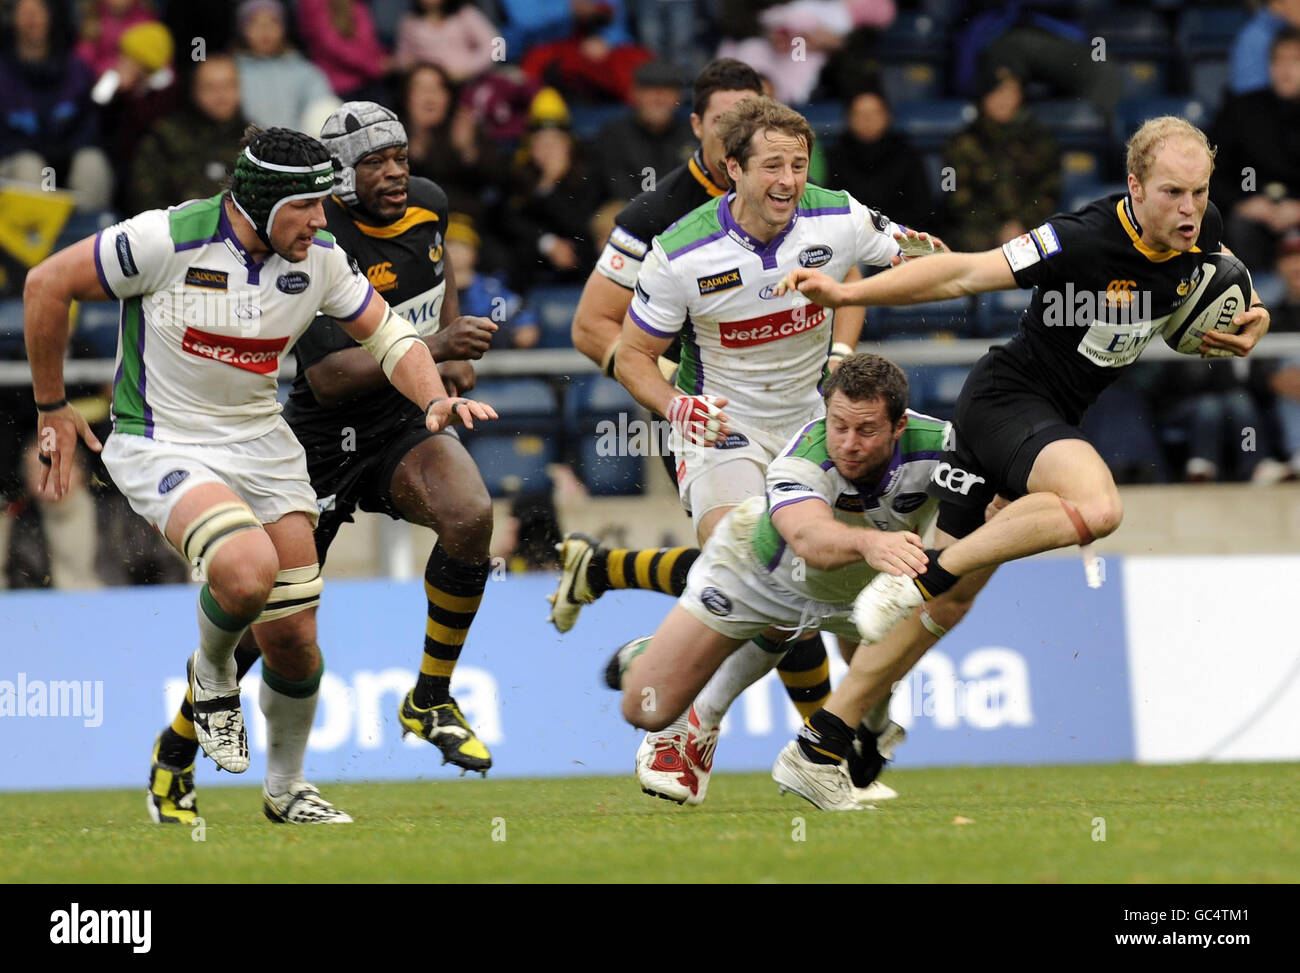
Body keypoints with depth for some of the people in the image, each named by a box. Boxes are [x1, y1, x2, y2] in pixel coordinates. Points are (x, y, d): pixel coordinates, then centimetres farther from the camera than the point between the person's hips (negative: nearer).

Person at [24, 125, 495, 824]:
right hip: (160, 446, -5)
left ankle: (285, 790, 27)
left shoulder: (319, 258, -6)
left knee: (294, 639, 2)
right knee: (247, 571, -32)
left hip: (261, 444, 5)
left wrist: (434, 400, -12)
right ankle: (211, 673, 2)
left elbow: (386, 333, 9)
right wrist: (52, 409, -2)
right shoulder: (167, 240, -21)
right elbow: (48, 284, -10)